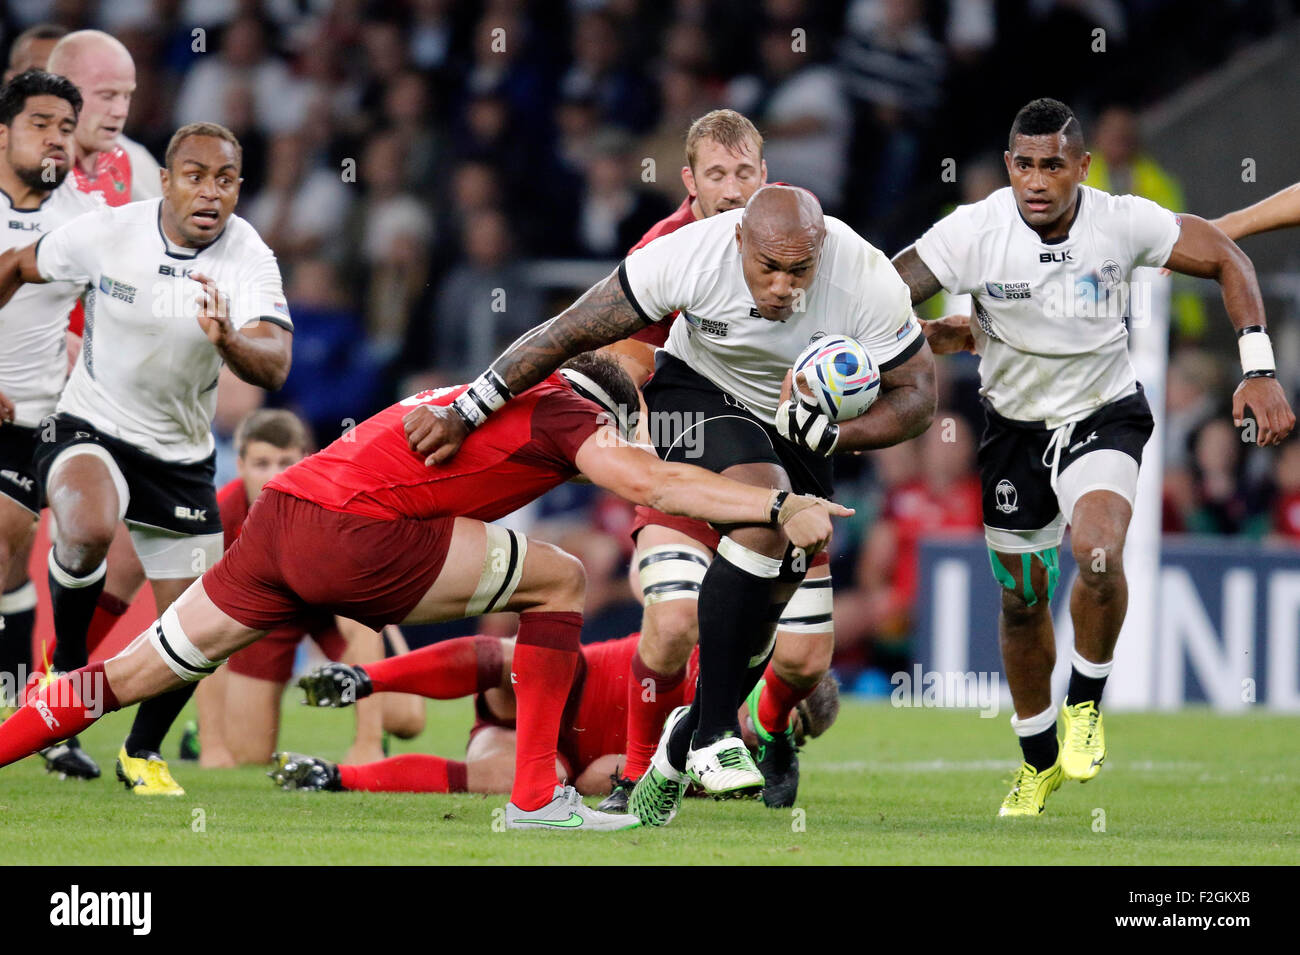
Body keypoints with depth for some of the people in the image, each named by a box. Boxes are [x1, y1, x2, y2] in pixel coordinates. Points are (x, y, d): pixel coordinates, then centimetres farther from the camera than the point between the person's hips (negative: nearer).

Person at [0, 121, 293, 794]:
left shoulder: (249, 259, -15)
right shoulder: (106, 234, -15)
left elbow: (273, 366, -31)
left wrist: (228, 341, -52)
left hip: (180, 457, 2)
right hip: (90, 431, -2)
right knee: (90, 528, -36)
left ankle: (142, 752, 28)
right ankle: (67, 662, -9)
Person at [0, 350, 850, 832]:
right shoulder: (565, 411, 3)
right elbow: (649, 482, -8)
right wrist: (781, 508, -10)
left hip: (280, 511, 8)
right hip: (350, 533, -8)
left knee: (133, 677, 13)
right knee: (559, 580, 5)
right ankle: (536, 795, 4)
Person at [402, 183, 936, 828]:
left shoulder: (867, 284, -29)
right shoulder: (691, 255, -32)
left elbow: (917, 397, -16)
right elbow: (570, 333, -22)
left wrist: (830, 435, -33)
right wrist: (466, 412, -19)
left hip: (795, 419, 3)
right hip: (699, 391, -3)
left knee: (768, 600, 0)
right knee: (765, 514, -31)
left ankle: (680, 749, 25)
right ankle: (714, 734, -25)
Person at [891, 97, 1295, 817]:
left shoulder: (1124, 223, -19)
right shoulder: (974, 232, -20)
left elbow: (1226, 260, -6)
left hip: (1105, 414, -2)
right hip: (1014, 425, 2)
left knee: (1097, 552, -30)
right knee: (1021, 598, 11)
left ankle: (1086, 703, -3)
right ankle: (1039, 758, 35)